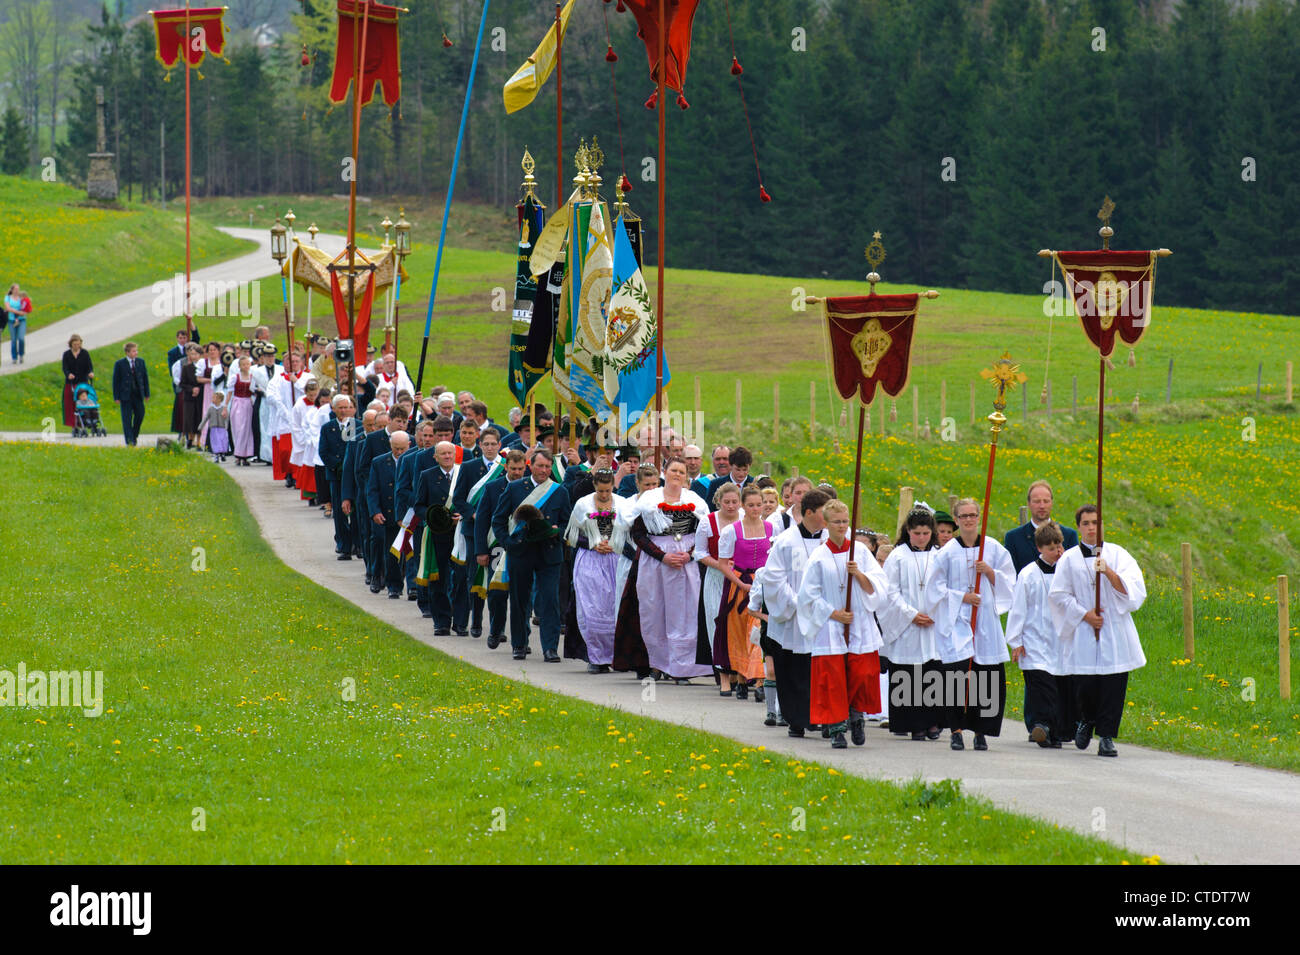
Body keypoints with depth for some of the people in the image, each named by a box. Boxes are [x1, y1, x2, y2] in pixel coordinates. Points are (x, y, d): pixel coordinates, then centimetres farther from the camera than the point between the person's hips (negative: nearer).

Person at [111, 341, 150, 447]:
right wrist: (116, 397, -7)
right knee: (127, 418, -2)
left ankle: (134, 435, 22)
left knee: (140, 415, 0)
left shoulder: (141, 362, 6)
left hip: (138, 394, 3)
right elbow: (116, 381, -3)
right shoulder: (120, 364, -5)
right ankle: (129, 441, 2)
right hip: (126, 395, -3)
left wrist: (146, 394, 8)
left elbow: (145, 378, 11)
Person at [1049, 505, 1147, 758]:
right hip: (1082, 633, 0)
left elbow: (1131, 587, -4)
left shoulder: (1117, 554, 7)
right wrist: (1084, 614, -6)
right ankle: (1087, 720, 26)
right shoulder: (1069, 559, 6)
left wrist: (1108, 572, -19)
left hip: (1114, 632, 0)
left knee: (1113, 685, -6)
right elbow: (1059, 595, 4)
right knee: (1084, 684, -4)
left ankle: (1107, 736, 3)